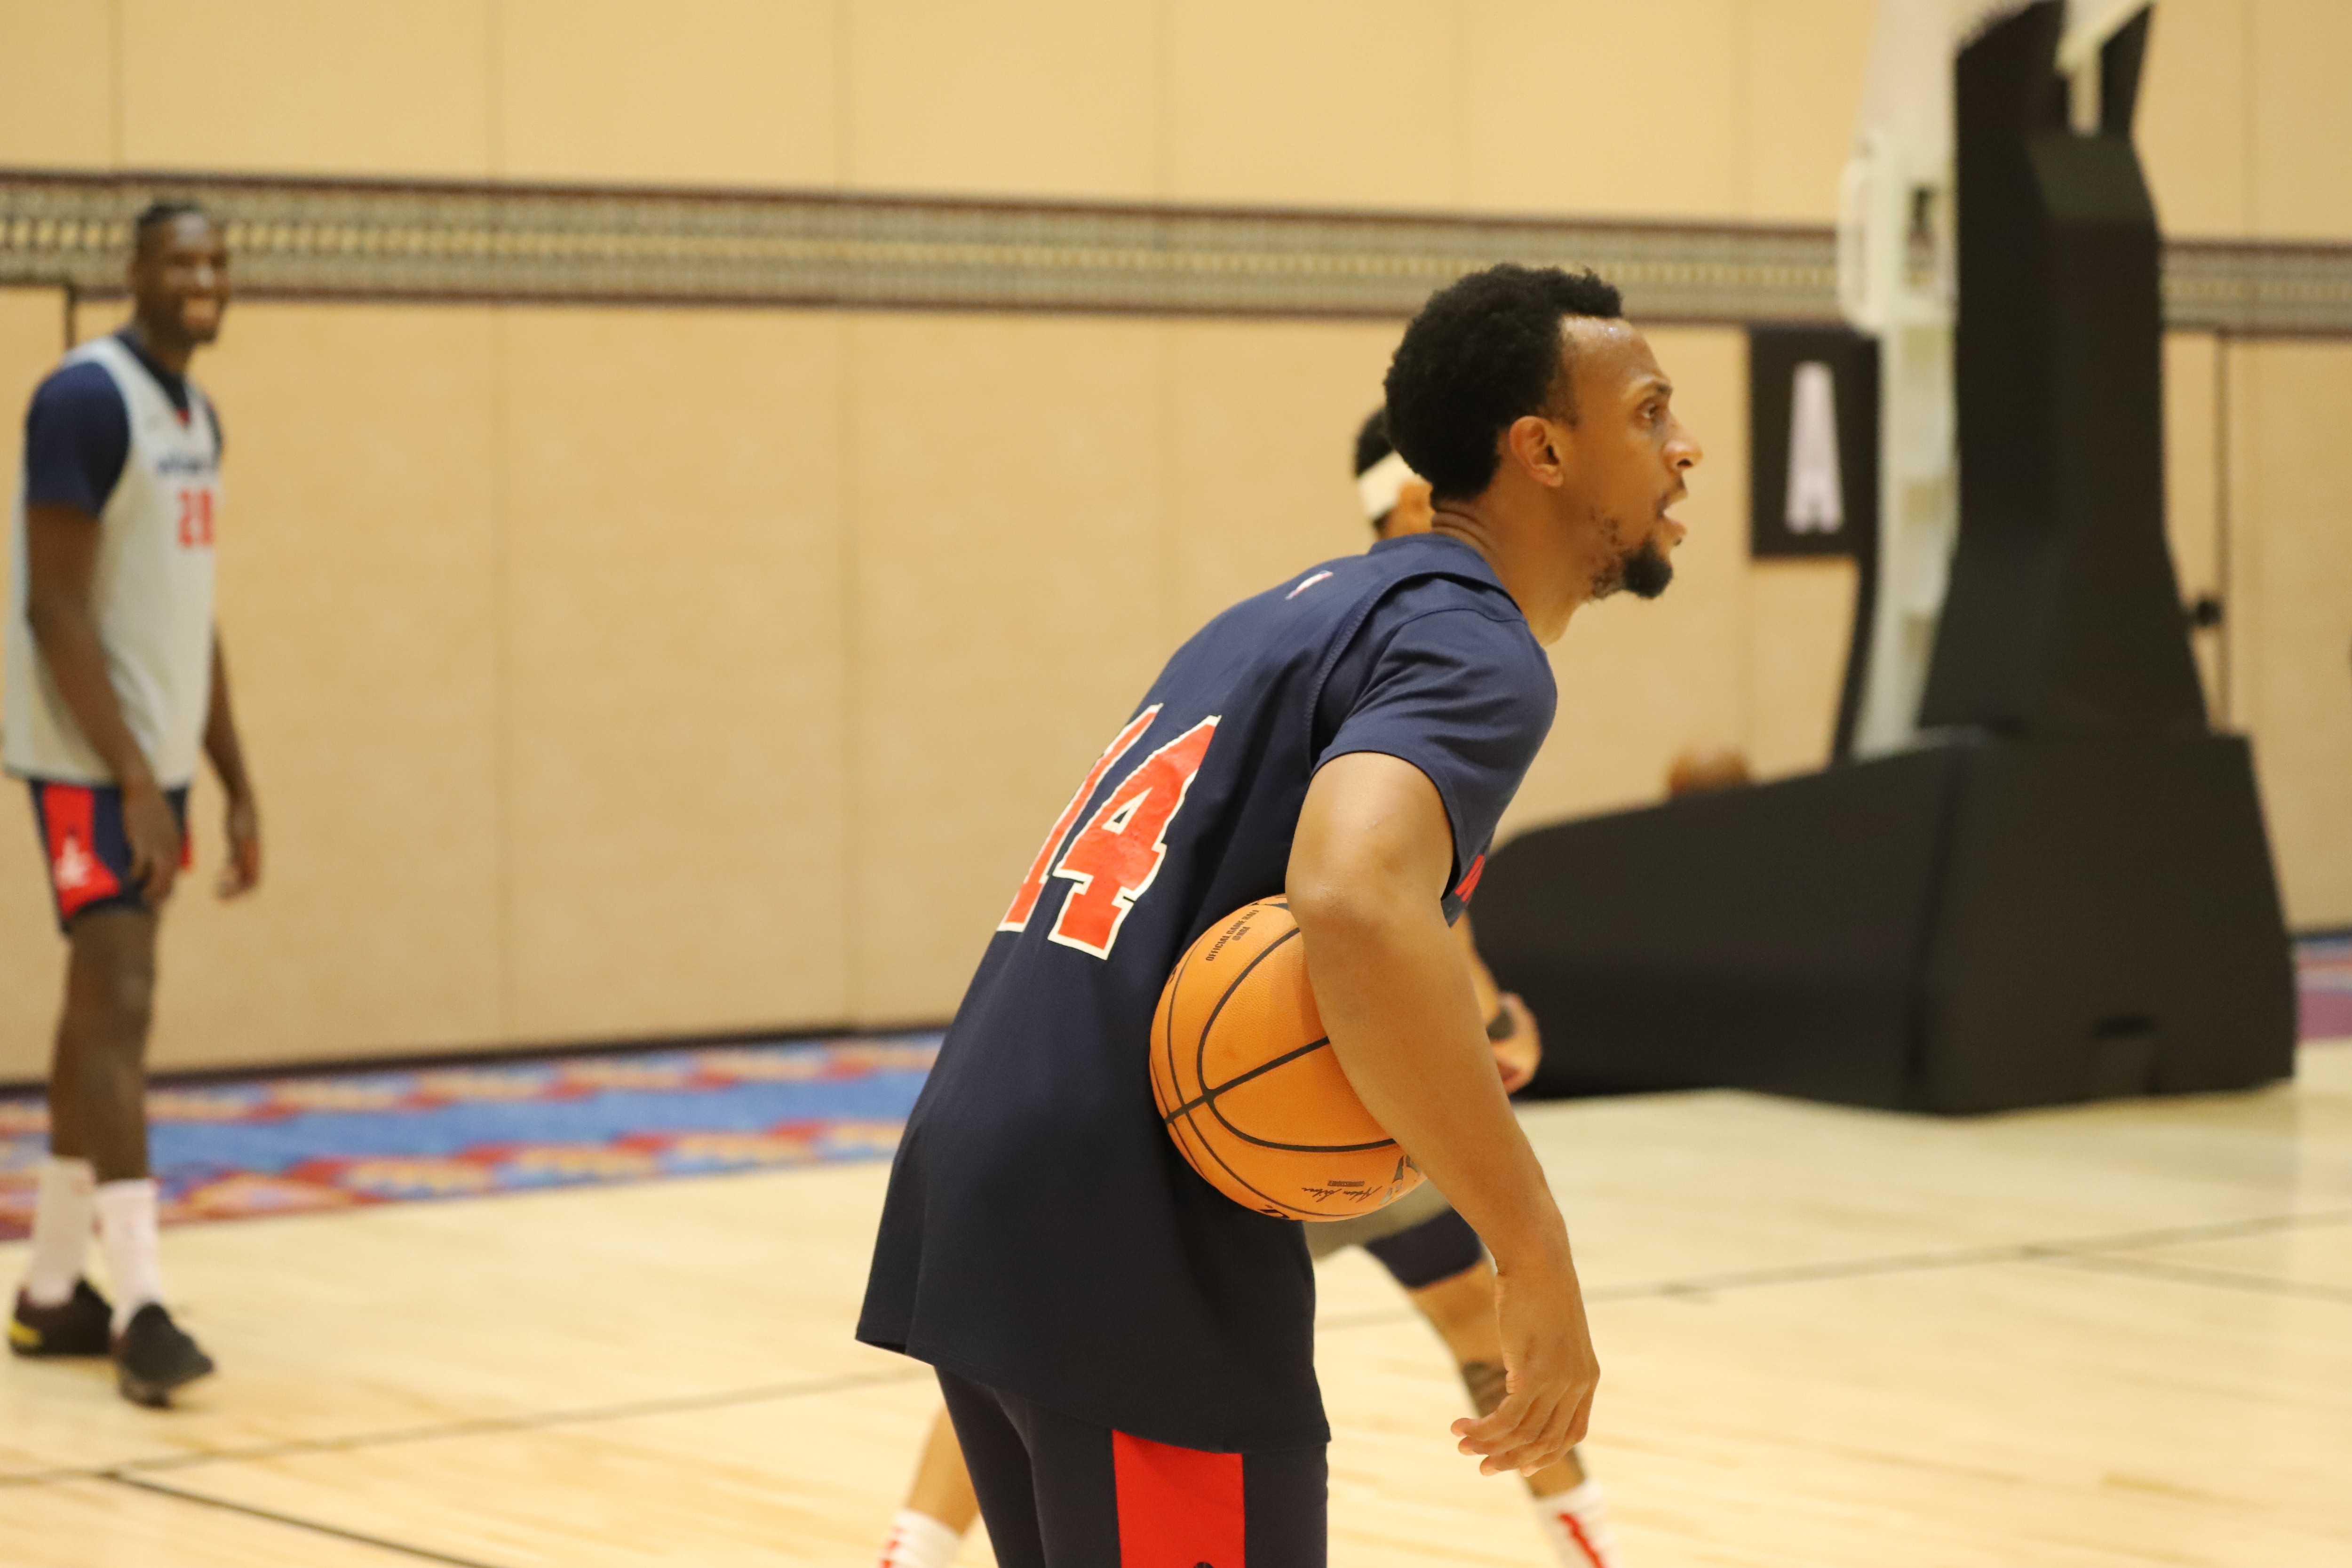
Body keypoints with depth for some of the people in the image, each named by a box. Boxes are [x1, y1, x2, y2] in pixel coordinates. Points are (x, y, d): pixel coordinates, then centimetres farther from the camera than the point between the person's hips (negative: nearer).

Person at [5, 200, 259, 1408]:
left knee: (98, 1010, 12)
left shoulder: (197, 416, 13)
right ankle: (140, 1306, -17)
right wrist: (135, 782, -23)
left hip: (157, 753, 9)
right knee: (121, 999, -15)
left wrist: (236, 786, 16)